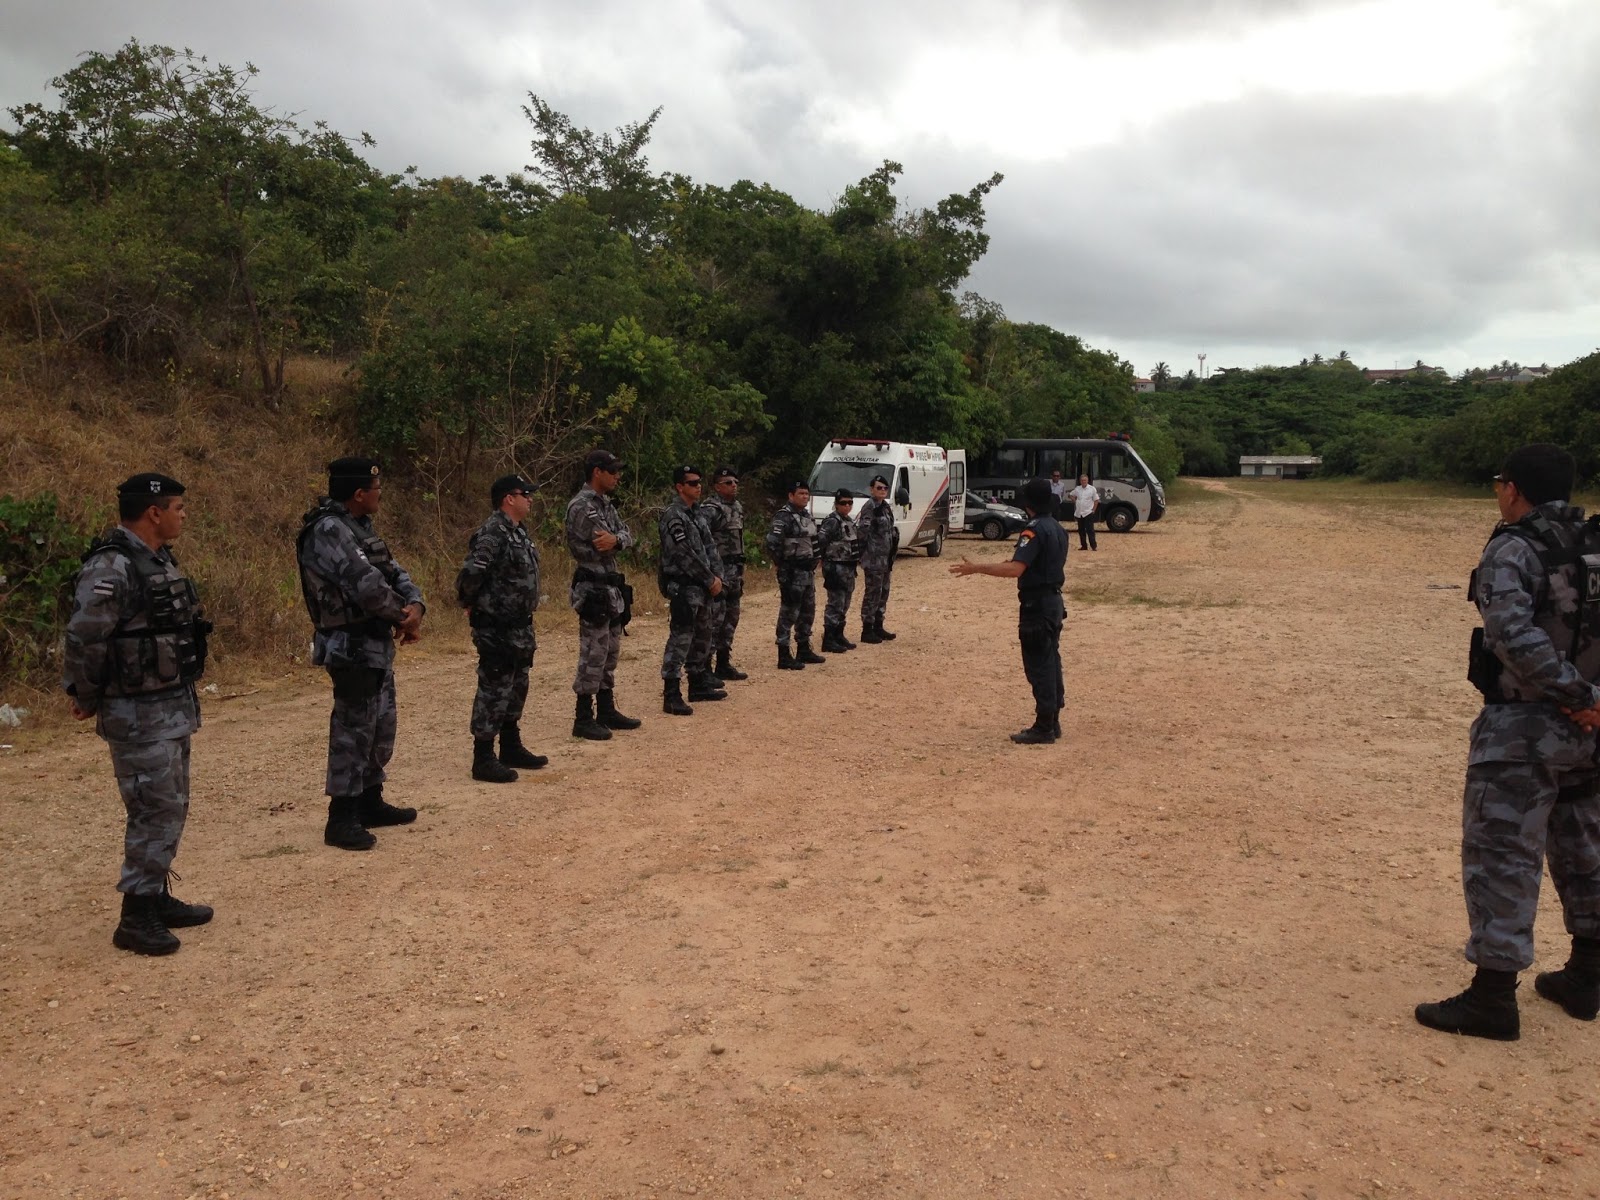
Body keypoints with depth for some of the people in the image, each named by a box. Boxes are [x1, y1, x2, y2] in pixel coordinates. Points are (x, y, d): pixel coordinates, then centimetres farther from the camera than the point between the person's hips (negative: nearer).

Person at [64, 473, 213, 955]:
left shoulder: (158, 561, 10)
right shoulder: (111, 568, -20)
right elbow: (83, 639, -22)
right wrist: (88, 698, -9)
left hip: (174, 707, 9)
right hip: (140, 715, -9)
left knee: (171, 809, 16)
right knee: (155, 812, -5)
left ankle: (157, 898, 29)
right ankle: (136, 919, 6)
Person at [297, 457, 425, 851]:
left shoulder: (359, 528, 12)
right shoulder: (329, 531, -19)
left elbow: (394, 572, 10)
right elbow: (368, 586, -26)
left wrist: (414, 605, -11)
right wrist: (403, 616, -9)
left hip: (377, 644, 10)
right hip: (353, 647, -10)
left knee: (381, 727, 18)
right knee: (353, 730, -5)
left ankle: (370, 803, 30)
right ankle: (341, 819, 3)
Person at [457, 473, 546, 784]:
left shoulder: (518, 532, 12)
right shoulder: (492, 533, -20)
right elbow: (470, 574, -26)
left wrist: (528, 604, 14)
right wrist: (470, 605, -11)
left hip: (519, 628, 10)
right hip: (497, 630, -10)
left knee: (516, 688, 17)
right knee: (494, 691, -4)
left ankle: (511, 748, 30)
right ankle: (483, 760, 3)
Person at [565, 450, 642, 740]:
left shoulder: (606, 504, 14)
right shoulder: (580, 506, -15)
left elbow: (628, 536, 6)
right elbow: (583, 550, -19)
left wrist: (616, 540, -16)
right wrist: (614, 542, -4)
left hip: (612, 588, 10)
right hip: (593, 589, -10)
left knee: (610, 653, 15)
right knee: (593, 655, -6)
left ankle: (606, 711, 24)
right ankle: (583, 719, 1)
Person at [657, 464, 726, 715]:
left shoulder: (697, 514, 15)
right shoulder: (673, 515, -13)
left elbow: (709, 548, 15)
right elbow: (685, 555, -18)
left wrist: (717, 576, 1)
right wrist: (710, 580, -13)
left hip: (703, 587, 9)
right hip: (684, 587, -9)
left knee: (702, 636, 16)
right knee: (681, 638, -11)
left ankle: (699, 684, 28)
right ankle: (671, 695, -11)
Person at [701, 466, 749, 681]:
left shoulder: (738, 507, 16)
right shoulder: (710, 509, -12)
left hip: (734, 571, 9)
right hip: (717, 571, -9)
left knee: (731, 618, 13)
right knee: (715, 619, -9)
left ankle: (724, 663, 22)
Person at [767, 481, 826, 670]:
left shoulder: (807, 515, 15)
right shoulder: (784, 517, -13)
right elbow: (772, 545, -21)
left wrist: (813, 564, 17)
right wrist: (784, 566, -17)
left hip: (808, 572, 9)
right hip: (793, 573, -9)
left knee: (808, 611, 16)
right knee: (789, 613, -6)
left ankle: (804, 650, 28)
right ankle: (784, 656, -2)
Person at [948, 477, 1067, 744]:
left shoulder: (1035, 530, -18)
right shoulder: (1057, 529, 11)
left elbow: (1015, 569, -28)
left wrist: (975, 568, -26)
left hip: (1036, 605, -9)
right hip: (1054, 601, 9)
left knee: (1038, 666, -5)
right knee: (1051, 662, 13)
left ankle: (1043, 727, -1)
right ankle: (1052, 722, 20)